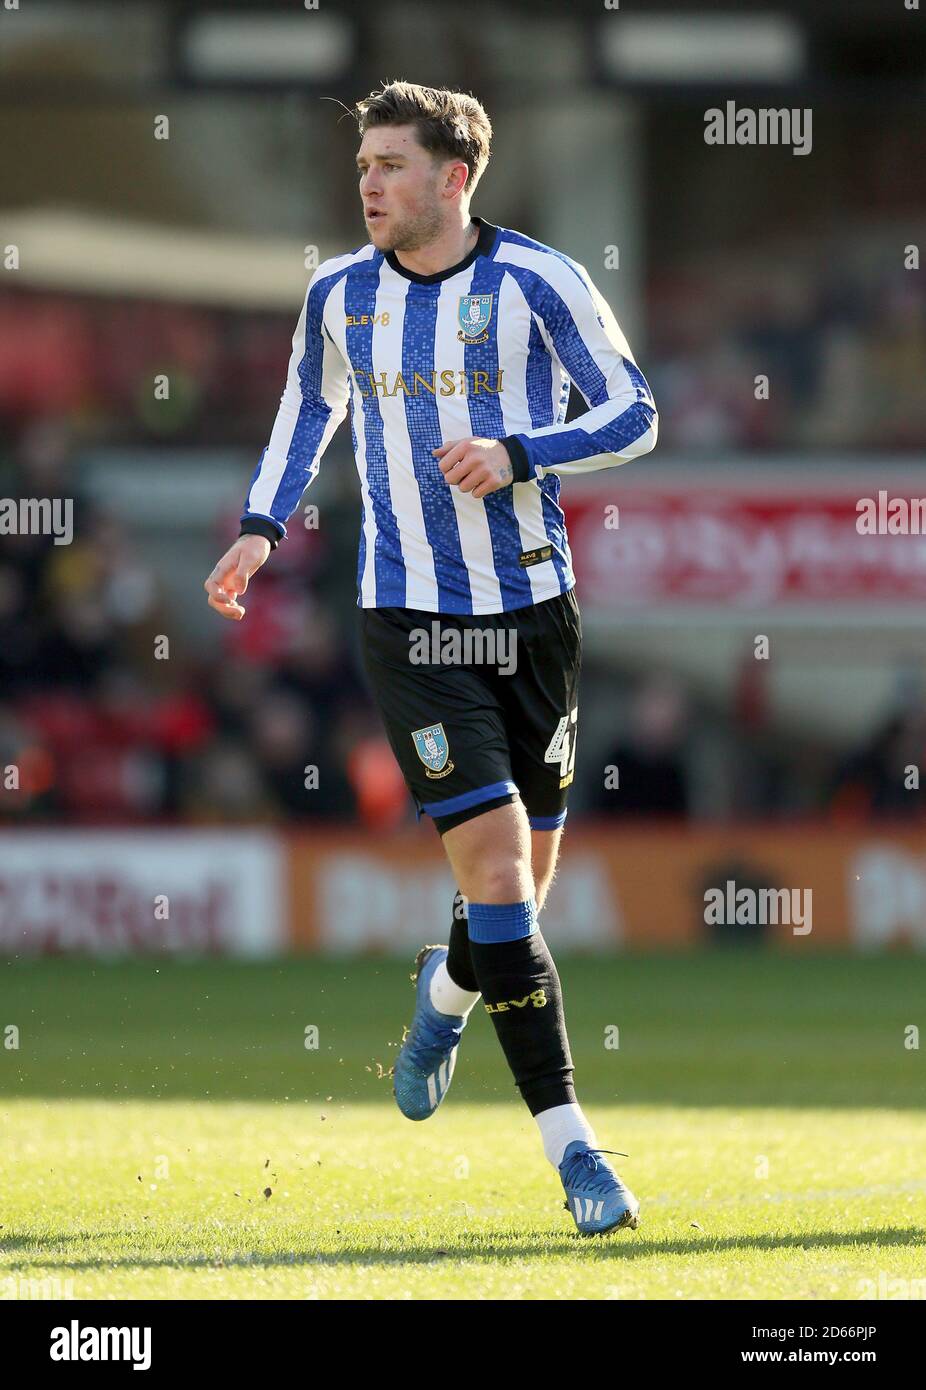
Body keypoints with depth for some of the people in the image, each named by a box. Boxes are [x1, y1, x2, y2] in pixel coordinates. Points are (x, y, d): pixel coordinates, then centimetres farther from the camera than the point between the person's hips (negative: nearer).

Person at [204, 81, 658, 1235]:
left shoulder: (538, 283, -6)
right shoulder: (339, 294, 2)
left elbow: (633, 415, -2)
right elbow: (309, 407, 21)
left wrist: (519, 454, -17)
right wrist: (262, 524, 8)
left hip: (532, 609, 0)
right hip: (409, 620, 0)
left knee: (527, 872, 9)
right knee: (494, 856, -14)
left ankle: (447, 993, 47)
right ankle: (569, 1144, -13)